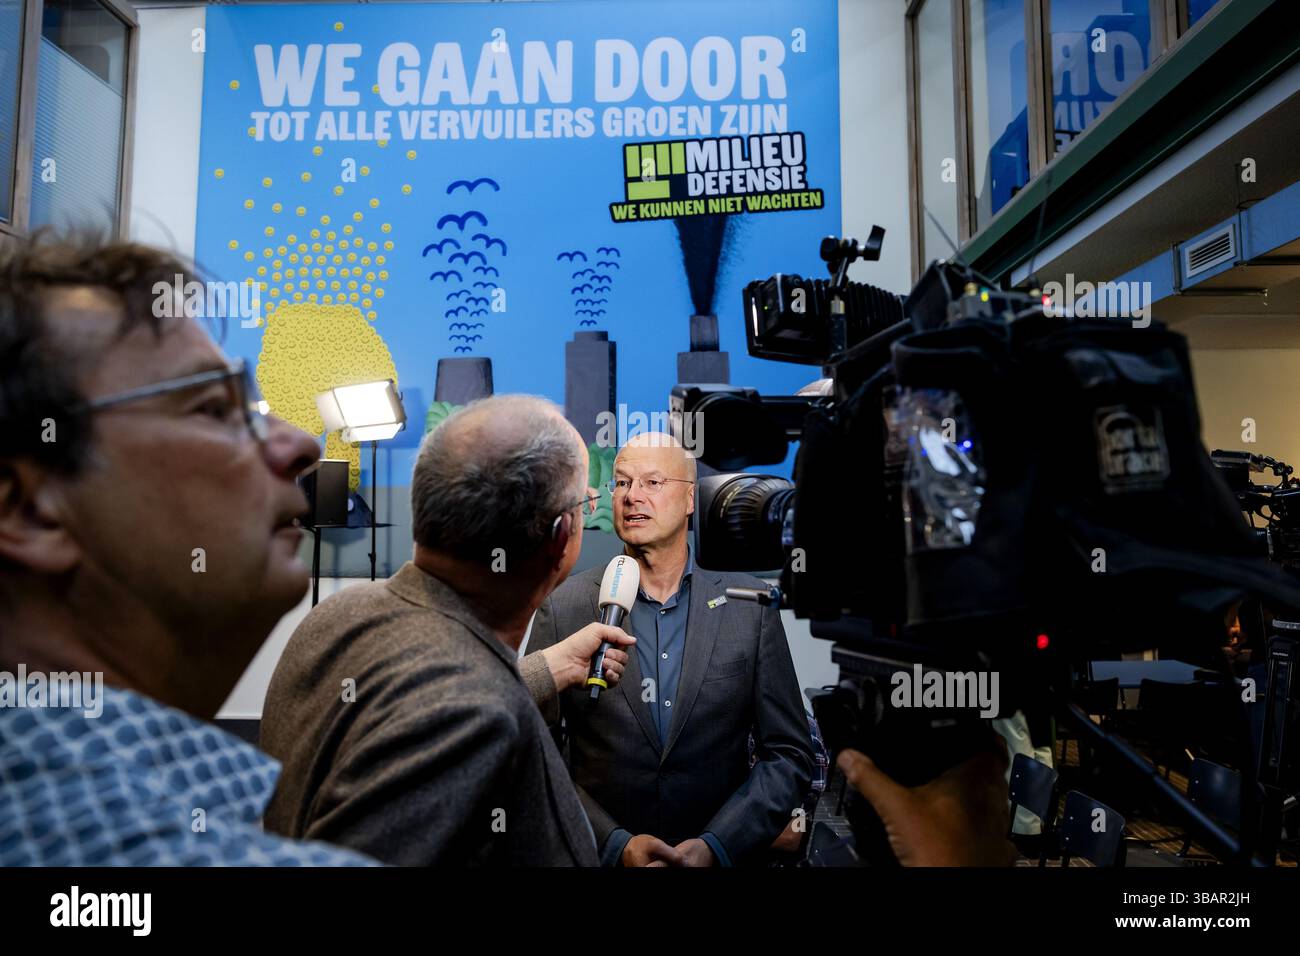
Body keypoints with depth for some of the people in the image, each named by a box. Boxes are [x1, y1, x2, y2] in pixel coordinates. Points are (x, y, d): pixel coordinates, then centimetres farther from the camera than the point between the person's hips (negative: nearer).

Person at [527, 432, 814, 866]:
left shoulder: (750, 604, -7)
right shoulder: (562, 606, -8)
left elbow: (789, 756, -4)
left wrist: (716, 845, -15)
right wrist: (616, 844, -15)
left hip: (725, 857, 1)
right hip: (601, 856, 0)